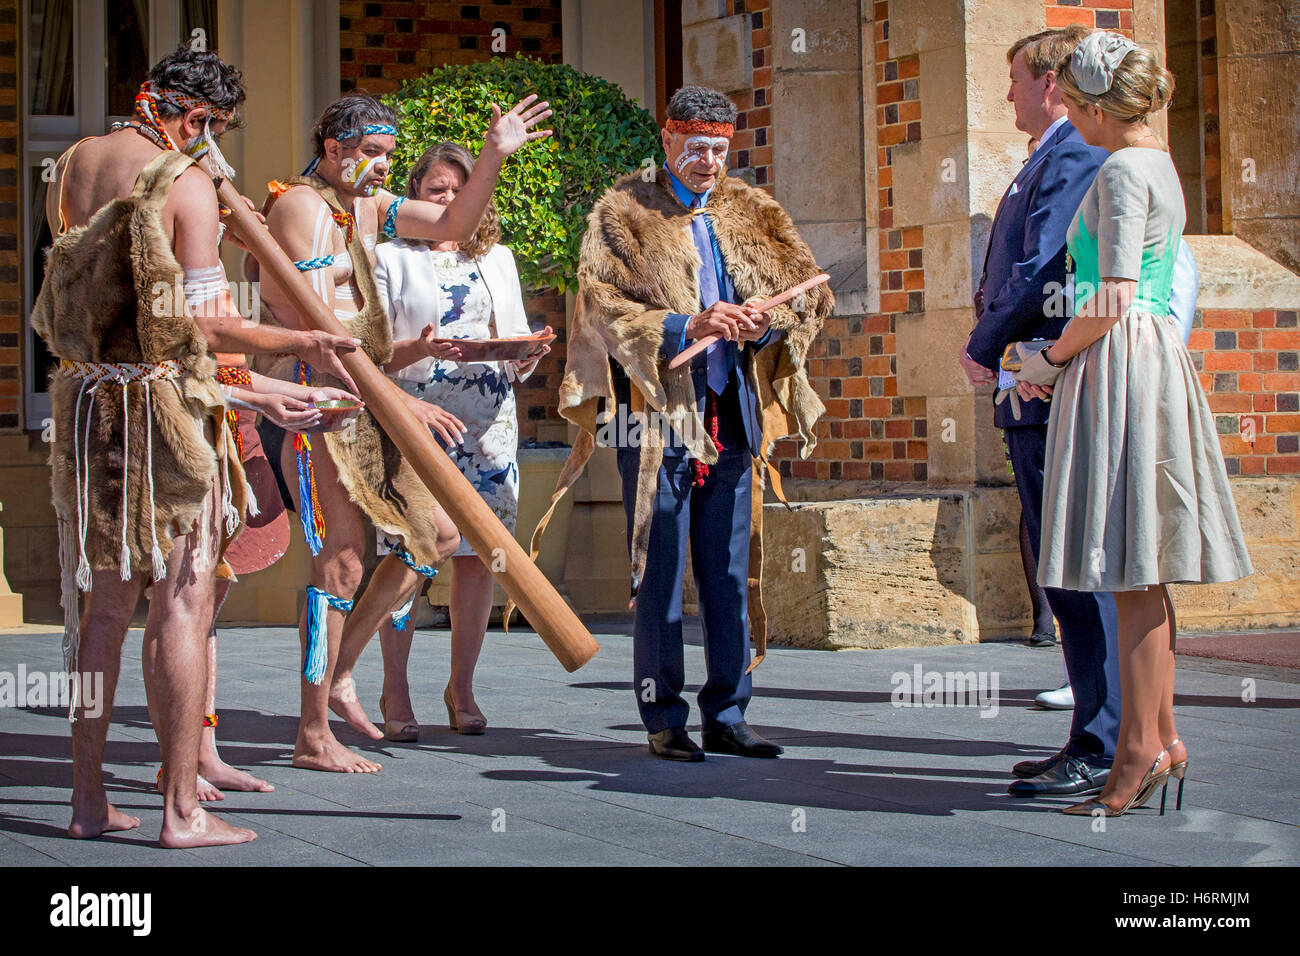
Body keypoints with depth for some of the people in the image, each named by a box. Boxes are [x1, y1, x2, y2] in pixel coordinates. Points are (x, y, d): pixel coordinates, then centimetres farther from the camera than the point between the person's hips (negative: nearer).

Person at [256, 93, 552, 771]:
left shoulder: (366, 203, 16)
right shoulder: (301, 205, -12)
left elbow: (453, 224, 21)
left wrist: (493, 157, 5)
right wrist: (397, 400, -23)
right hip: (319, 392, -10)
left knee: (438, 533, 10)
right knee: (341, 561, -9)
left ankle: (338, 673, 17)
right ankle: (313, 736, -3)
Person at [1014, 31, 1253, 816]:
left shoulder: (1123, 171, -13)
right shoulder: (1160, 166, 17)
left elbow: (1113, 299, -18)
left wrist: (1050, 358, -5)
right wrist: (1060, 355, 20)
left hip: (1123, 369, -10)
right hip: (1152, 361, 10)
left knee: (1133, 572, -7)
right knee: (1143, 575, 12)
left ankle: (1140, 750, -4)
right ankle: (1163, 739, 16)